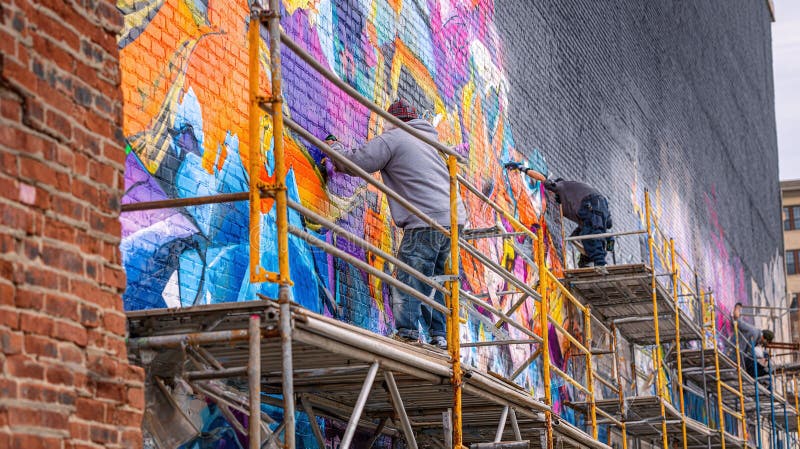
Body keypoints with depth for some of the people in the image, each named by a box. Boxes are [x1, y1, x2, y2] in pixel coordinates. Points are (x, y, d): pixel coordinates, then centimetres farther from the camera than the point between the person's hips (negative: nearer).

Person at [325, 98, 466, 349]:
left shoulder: (392, 138, -1)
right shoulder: (428, 137, 27)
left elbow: (356, 162, -4)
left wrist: (334, 147, 16)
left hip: (427, 221, -9)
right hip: (453, 218, 9)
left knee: (408, 276, -9)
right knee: (430, 278, 14)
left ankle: (408, 332, -17)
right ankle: (439, 336, 13)